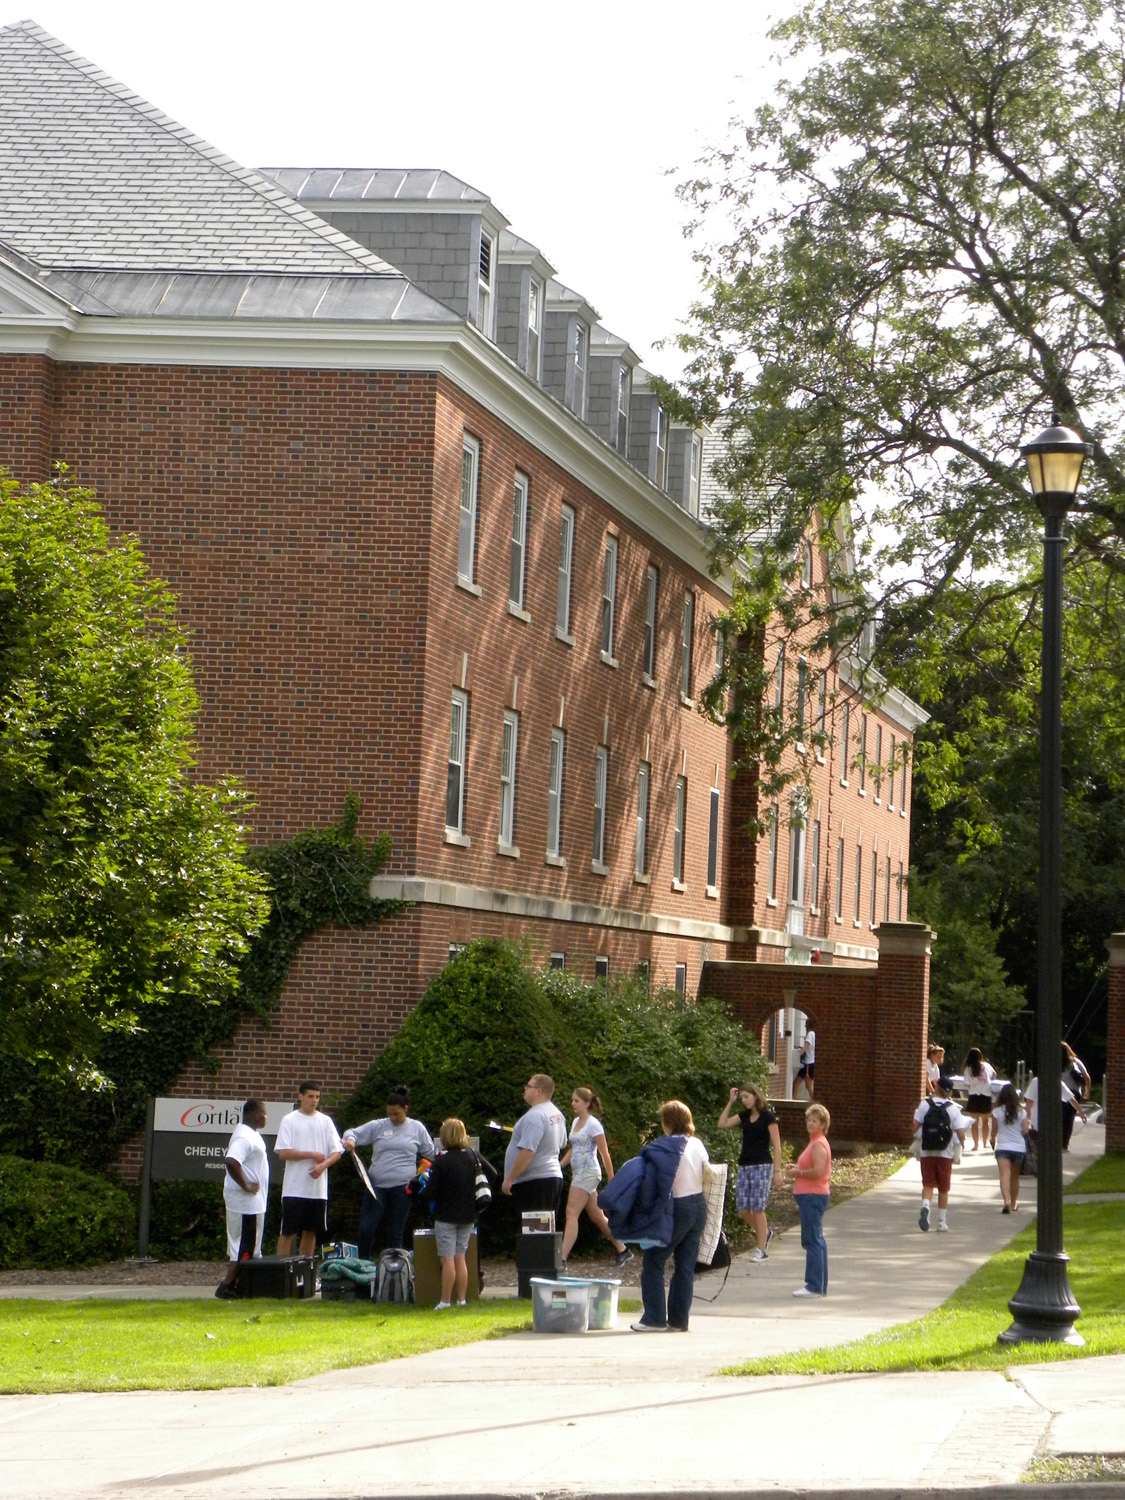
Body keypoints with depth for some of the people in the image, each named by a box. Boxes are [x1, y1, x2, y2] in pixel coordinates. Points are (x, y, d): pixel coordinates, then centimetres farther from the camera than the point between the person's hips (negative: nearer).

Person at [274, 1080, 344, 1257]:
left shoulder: (325, 1121, 10)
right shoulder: (289, 1120, 0)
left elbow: (337, 1152, 6)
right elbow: (283, 1153, -9)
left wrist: (323, 1165, -13)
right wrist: (312, 1155, -9)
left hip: (318, 1189, 4)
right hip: (294, 1188, -4)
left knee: (311, 1231, 8)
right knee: (288, 1232, -4)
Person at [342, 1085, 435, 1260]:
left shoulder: (417, 1128, 7)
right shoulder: (378, 1126, 5)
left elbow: (431, 1153, 17)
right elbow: (352, 1133, 6)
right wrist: (350, 1140, -15)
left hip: (402, 1187, 0)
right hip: (376, 1185, 0)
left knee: (396, 1234, 6)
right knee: (366, 1229, -6)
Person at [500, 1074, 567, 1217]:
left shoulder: (534, 1116, -19)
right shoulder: (557, 1113, 13)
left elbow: (527, 1152, -26)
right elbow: (562, 1143, 27)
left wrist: (509, 1179, -20)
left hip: (533, 1182, -10)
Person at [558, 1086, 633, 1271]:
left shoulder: (593, 1124, -11)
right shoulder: (576, 1122, 13)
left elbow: (605, 1153, -10)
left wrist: (611, 1181, -10)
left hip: (588, 1173, -9)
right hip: (578, 1173, 9)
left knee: (571, 1213, -16)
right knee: (596, 1217, 14)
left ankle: (562, 1260, -21)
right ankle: (623, 1250, 26)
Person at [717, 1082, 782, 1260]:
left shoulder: (768, 1117, -7)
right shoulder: (744, 1115, 11)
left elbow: (776, 1146, -9)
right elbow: (722, 1124, 8)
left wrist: (777, 1170, -13)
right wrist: (730, 1102, 4)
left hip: (761, 1166, -6)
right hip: (744, 1165, 6)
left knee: (757, 1208, -7)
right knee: (742, 1207, 3)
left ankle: (762, 1250, 0)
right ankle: (764, 1233, 27)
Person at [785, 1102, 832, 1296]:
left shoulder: (819, 1145, -14)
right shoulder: (815, 1142, 18)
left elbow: (818, 1171, -24)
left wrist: (797, 1173, -11)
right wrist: (796, 1167, 13)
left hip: (813, 1196, -11)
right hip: (810, 1195, 11)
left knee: (812, 1241, -9)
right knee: (816, 1241, 13)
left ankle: (814, 1287, -8)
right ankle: (820, 1286, 18)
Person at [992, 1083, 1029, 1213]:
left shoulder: (997, 1112, -3)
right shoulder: (1021, 1112, -1)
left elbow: (994, 1131, 5)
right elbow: (1026, 1131, -3)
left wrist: (993, 1139, 27)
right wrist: (1029, 1125, 19)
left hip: (1003, 1148, -2)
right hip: (1019, 1148, 2)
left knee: (1004, 1175, -13)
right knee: (1014, 1177, 19)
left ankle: (1007, 1201, -33)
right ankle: (1013, 1203, 33)